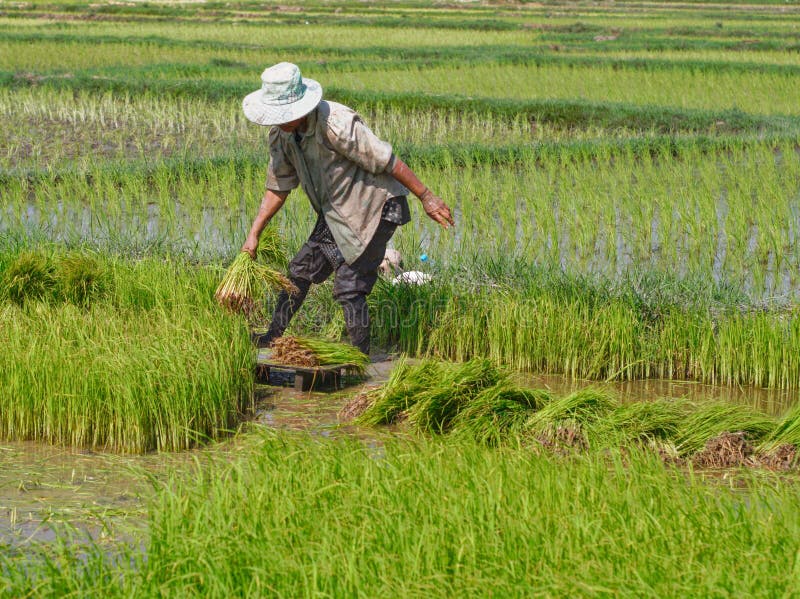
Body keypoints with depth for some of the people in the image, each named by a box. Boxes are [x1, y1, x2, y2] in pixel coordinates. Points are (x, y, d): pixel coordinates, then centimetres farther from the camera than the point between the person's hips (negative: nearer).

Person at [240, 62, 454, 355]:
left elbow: (387, 161, -25)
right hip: (336, 212, 8)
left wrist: (426, 197, -19)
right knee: (301, 270, 14)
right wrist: (254, 235, 3)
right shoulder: (281, 135, -5)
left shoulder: (336, 125, -31)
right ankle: (271, 337, 30)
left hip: (375, 208, -8)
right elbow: (278, 188, 7)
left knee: (349, 286, -10)